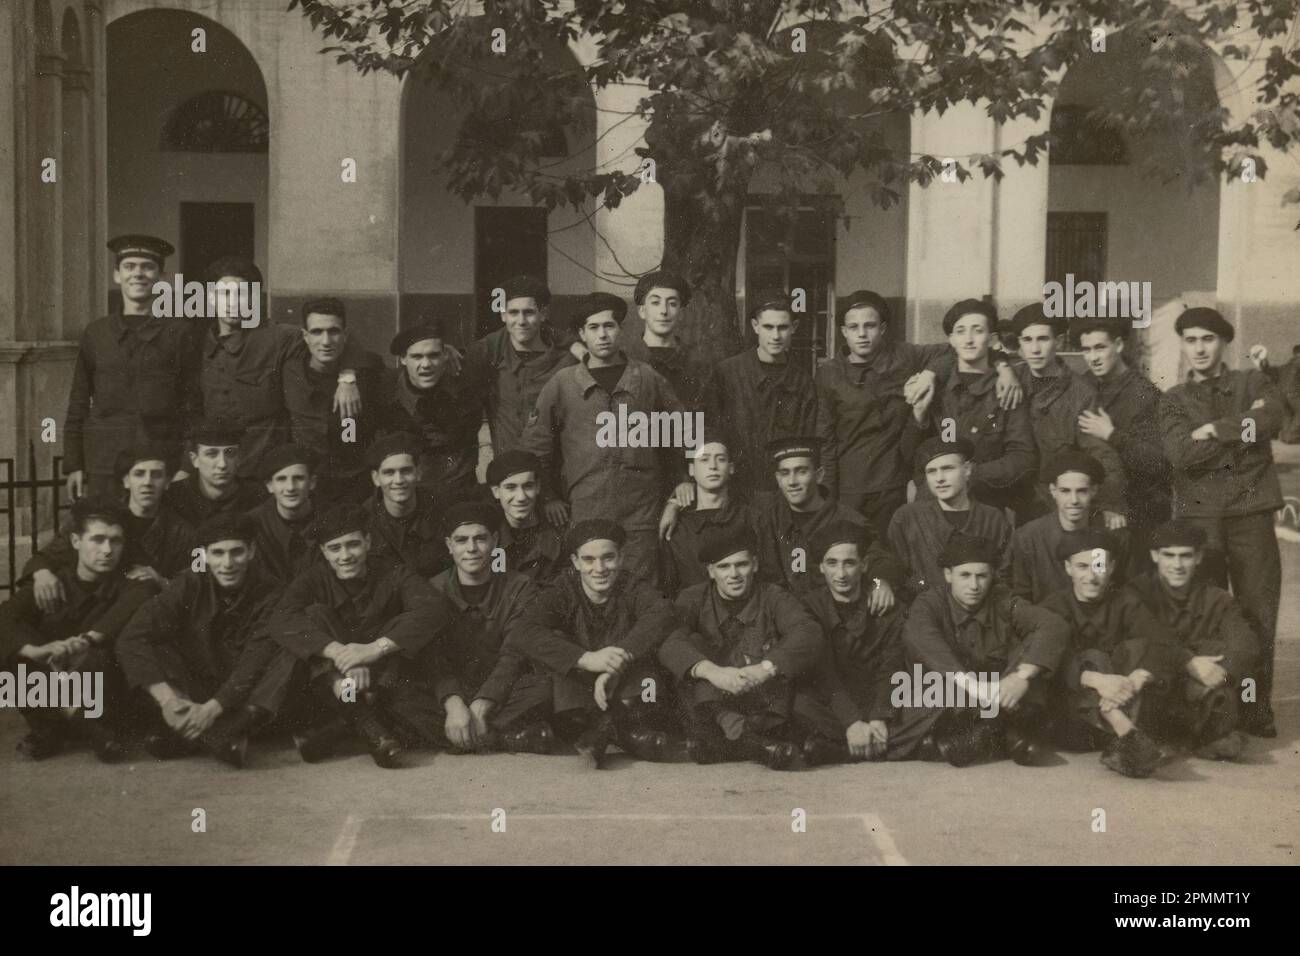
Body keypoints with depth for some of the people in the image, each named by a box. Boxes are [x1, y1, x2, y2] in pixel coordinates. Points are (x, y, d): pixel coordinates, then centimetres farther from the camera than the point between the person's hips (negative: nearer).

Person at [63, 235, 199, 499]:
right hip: (104, 463, 1)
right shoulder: (95, 334, 11)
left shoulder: (178, 334, 6)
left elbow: (192, 405, 4)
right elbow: (78, 405, 12)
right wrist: (73, 465, 6)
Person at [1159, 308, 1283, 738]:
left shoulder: (1253, 383, 12)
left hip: (1251, 512, 0)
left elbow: (1273, 418, -11)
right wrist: (1243, 427, -8)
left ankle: (1257, 708, 9)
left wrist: (1216, 430, -10)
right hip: (1198, 516, 0)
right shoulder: (1174, 400, 10)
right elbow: (1180, 454, -8)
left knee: (1258, 613, 0)